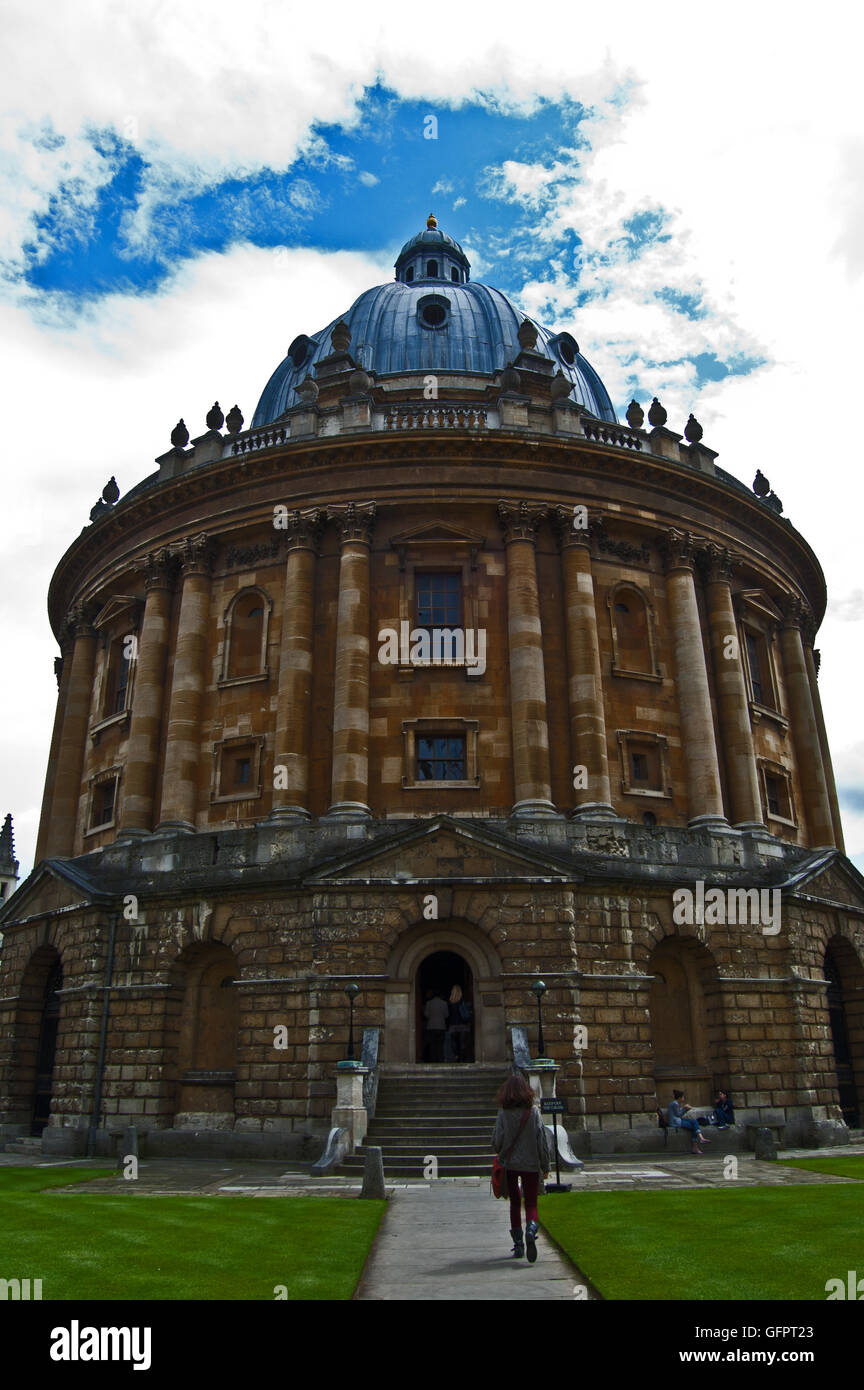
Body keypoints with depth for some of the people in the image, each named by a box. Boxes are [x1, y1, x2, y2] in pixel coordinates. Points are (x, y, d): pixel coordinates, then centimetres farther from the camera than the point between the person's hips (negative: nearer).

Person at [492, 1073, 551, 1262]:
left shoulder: (503, 1112, -8)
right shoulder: (533, 1111, -6)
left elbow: (497, 1140, -8)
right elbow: (542, 1139, -3)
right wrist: (545, 1165, 6)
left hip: (509, 1164, 0)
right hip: (531, 1164, 0)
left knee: (515, 1203, 16)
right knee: (531, 1203, 9)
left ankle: (518, 1245, 17)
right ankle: (531, 1229, -21)